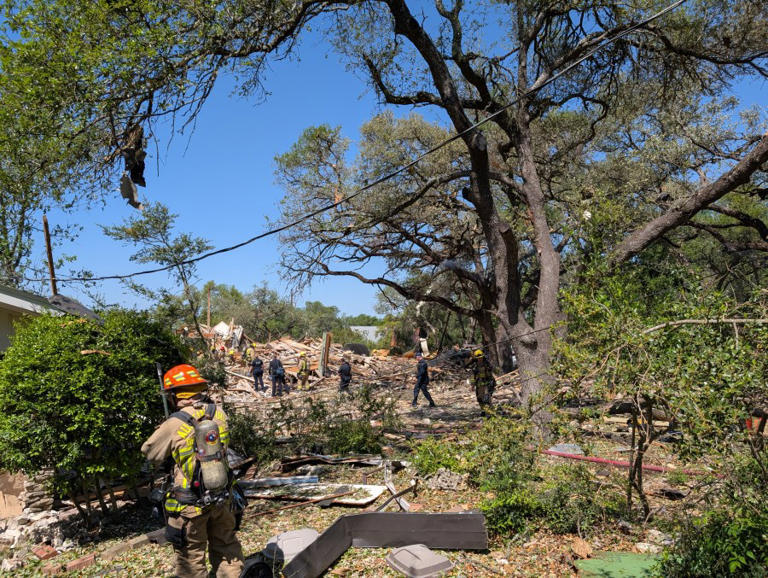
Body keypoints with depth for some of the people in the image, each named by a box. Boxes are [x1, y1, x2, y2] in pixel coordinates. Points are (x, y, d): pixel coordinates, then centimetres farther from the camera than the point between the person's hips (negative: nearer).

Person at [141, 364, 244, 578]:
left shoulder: (174, 424, -20)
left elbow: (149, 452, -6)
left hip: (192, 504, -4)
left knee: (191, 555, 15)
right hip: (223, 497, 4)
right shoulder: (219, 414, -7)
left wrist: (163, 430, 10)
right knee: (226, 546, 22)